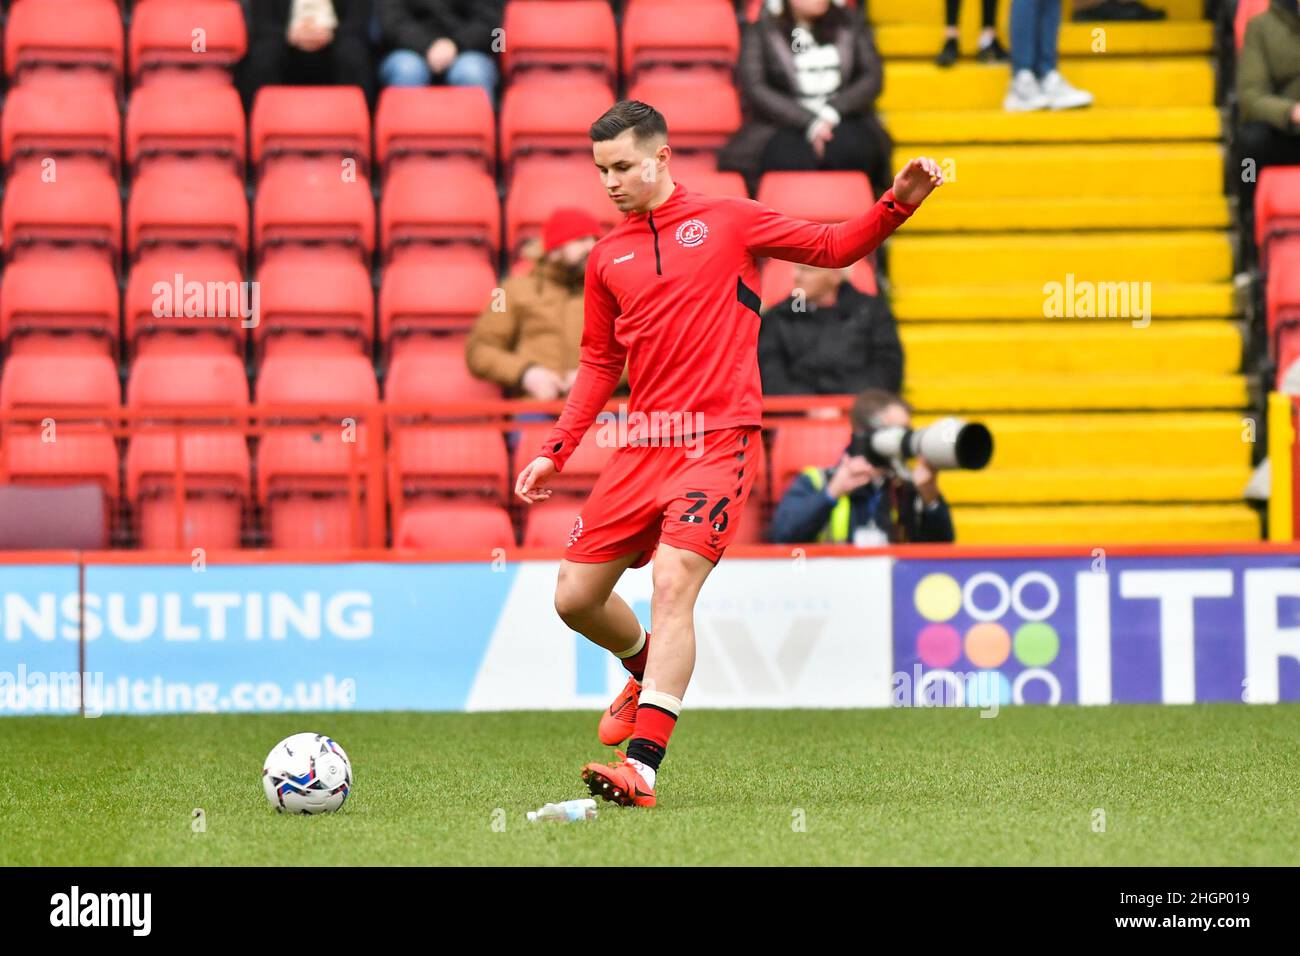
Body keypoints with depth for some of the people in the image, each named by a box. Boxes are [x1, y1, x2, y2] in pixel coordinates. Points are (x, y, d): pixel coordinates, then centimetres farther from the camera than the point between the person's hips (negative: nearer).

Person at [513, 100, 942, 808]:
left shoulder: (727, 221, 4)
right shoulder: (606, 257, 14)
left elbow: (835, 247, 9)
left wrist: (898, 203, -7)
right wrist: (555, 452, 14)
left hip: (718, 439, -5)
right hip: (642, 445, 5)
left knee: (673, 583, -22)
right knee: (575, 596, 4)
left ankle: (642, 768, -27)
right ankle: (647, 673, 37)